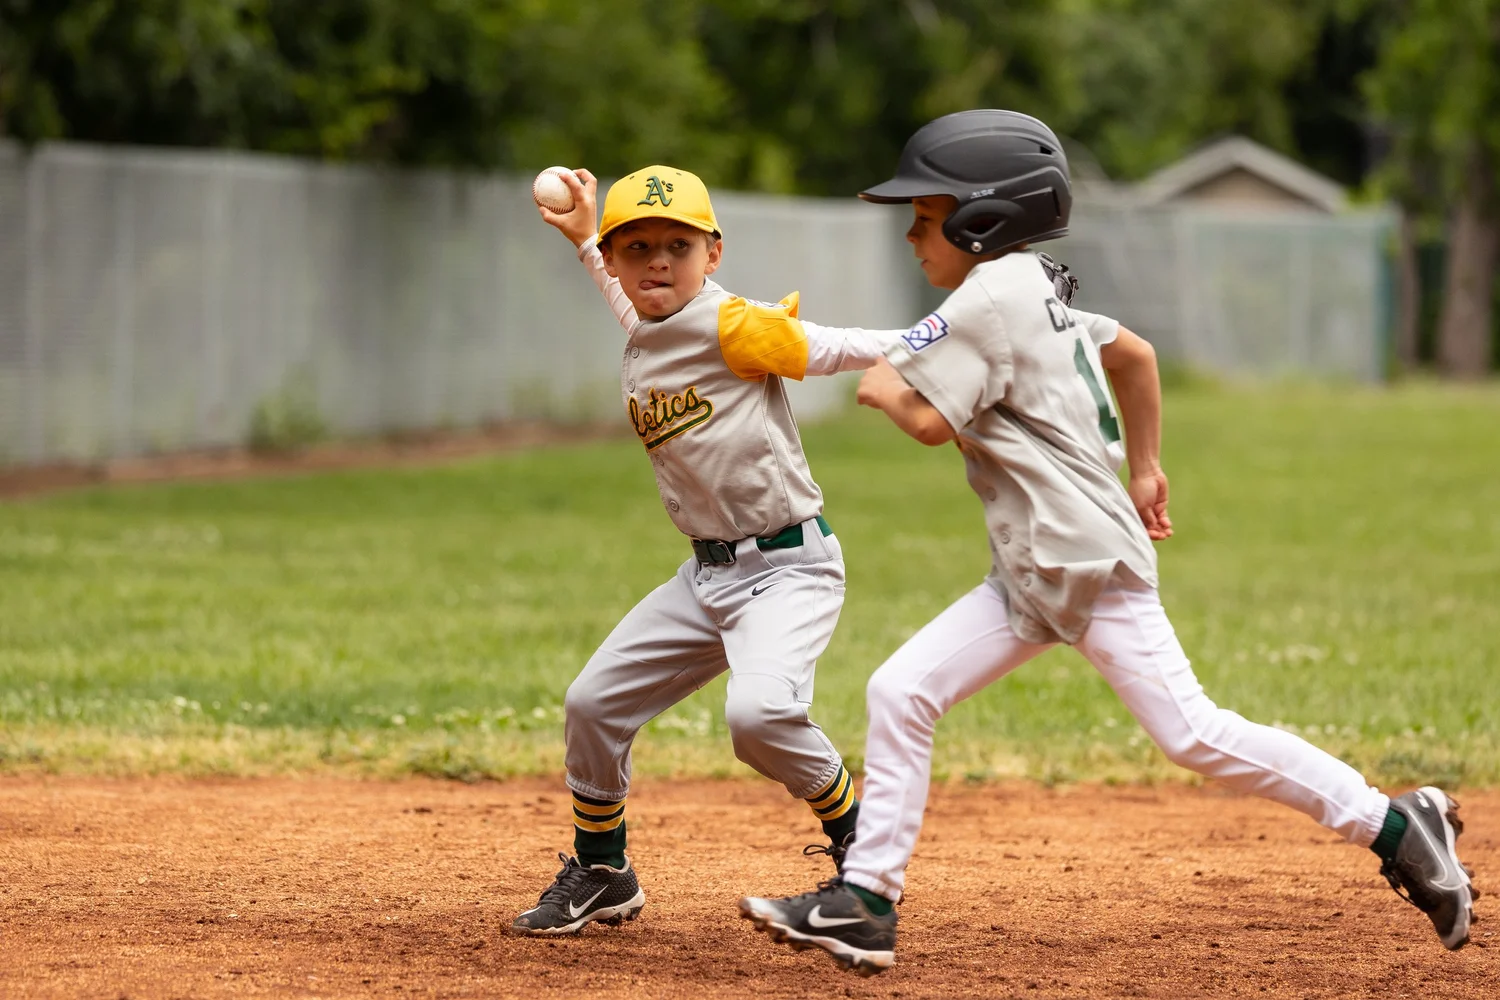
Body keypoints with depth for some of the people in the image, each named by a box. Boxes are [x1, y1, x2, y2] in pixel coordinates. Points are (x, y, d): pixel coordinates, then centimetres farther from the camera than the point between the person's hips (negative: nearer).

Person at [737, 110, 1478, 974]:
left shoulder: (990, 298, -12)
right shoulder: (1039, 292, 17)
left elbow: (931, 419, -17)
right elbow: (1133, 353, 28)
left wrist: (880, 386, 4)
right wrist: (1147, 470, 31)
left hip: (1088, 556, -10)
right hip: (1033, 576, 10)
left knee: (1192, 734, -13)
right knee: (901, 691, 2)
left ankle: (1396, 826, -6)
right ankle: (864, 902, 2)